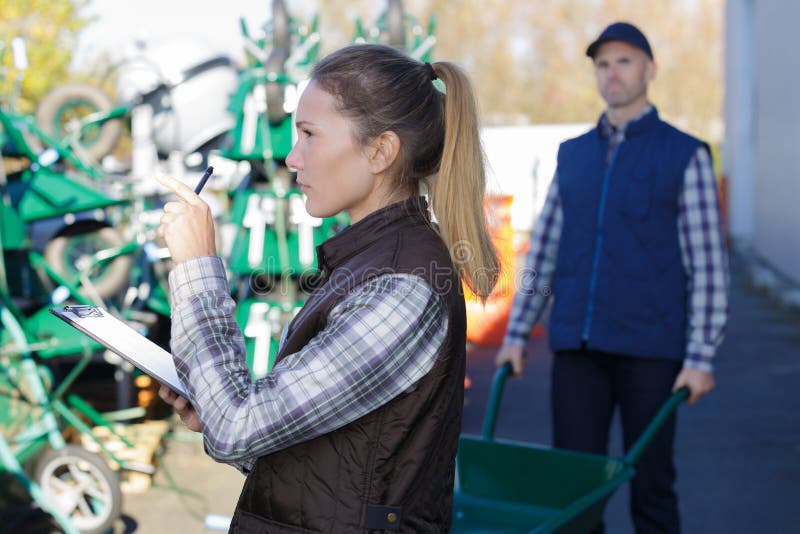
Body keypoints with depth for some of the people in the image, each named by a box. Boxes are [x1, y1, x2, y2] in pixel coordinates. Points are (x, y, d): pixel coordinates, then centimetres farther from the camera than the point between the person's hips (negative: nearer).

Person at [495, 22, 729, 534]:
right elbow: (544, 250, 13)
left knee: (650, 482, 4)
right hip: (577, 346, 4)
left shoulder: (686, 155, -1)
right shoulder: (573, 154, 12)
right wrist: (516, 334, 7)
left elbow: (709, 263, -5)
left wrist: (701, 357, -11)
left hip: (650, 349, -3)